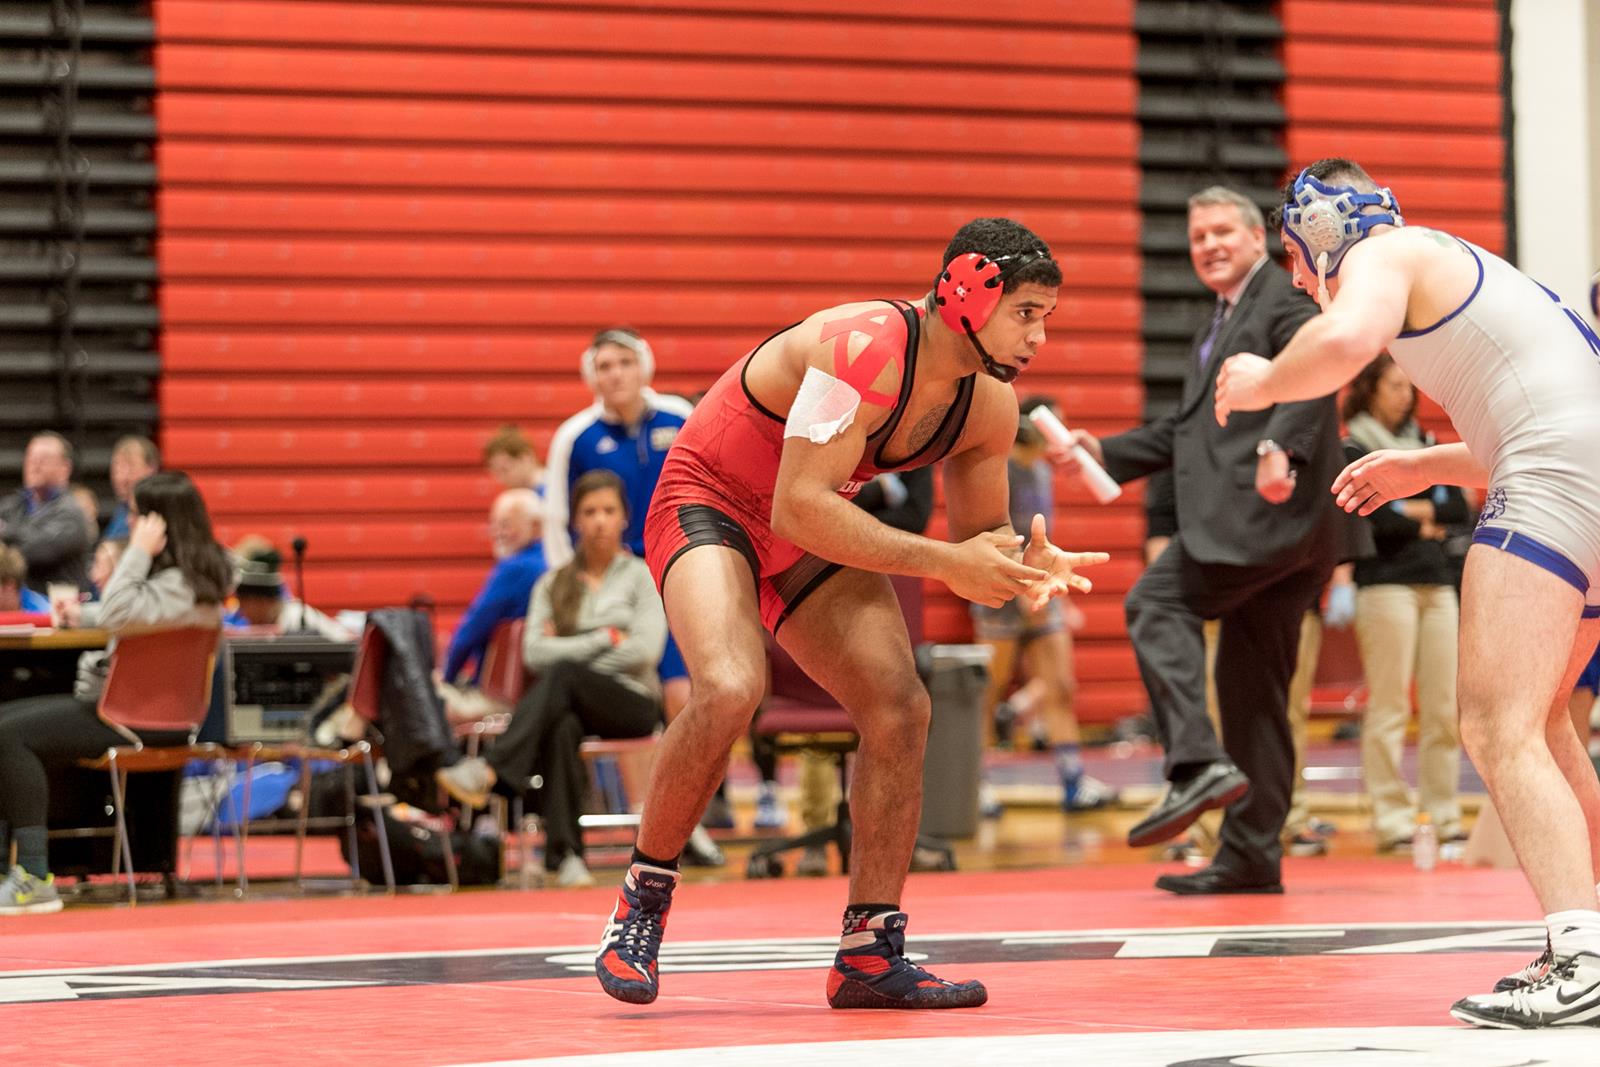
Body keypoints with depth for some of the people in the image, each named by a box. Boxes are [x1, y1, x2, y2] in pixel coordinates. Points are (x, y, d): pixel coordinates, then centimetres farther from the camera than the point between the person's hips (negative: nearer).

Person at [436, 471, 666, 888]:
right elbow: (534, 653, 1)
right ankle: (566, 855, -45)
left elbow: (646, 650, -6)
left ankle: (489, 773, -50)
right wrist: (604, 639, -5)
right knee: (561, 730, -38)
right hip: (570, 704, 2)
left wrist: (570, 649, -4)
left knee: (562, 672, -35)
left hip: (634, 701, -2)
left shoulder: (642, 576, 9)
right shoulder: (553, 584, 16)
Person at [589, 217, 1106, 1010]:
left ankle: (871, 954, 3)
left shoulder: (990, 403, -6)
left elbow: (981, 531, 6)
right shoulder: (864, 350, -32)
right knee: (730, 690, -31)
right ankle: (641, 900, -10)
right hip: (710, 505, -8)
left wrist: (1024, 563, -19)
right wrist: (943, 564, -36)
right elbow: (800, 507, -36)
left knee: (900, 710, -6)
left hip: (811, 538, 8)